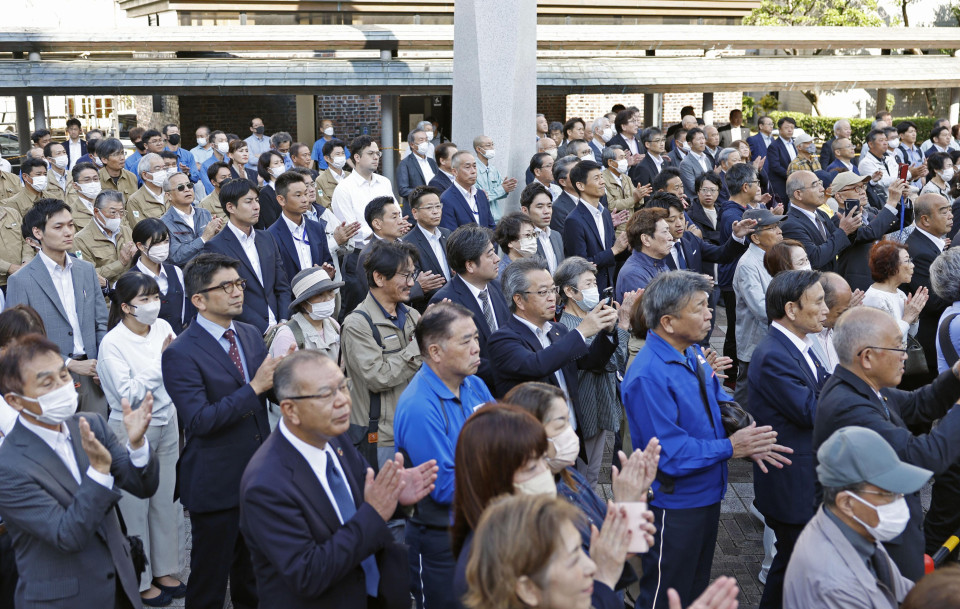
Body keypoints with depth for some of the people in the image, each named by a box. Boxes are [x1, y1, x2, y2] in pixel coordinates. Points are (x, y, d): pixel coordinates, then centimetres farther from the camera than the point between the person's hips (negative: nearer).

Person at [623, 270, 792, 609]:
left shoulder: (692, 353, 0)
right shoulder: (648, 377, -29)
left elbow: (718, 402, 11)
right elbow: (670, 454, -28)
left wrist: (748, 441, -8)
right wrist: (730, 448, -20)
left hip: (706, 493, 9)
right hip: (674, 505, -9)